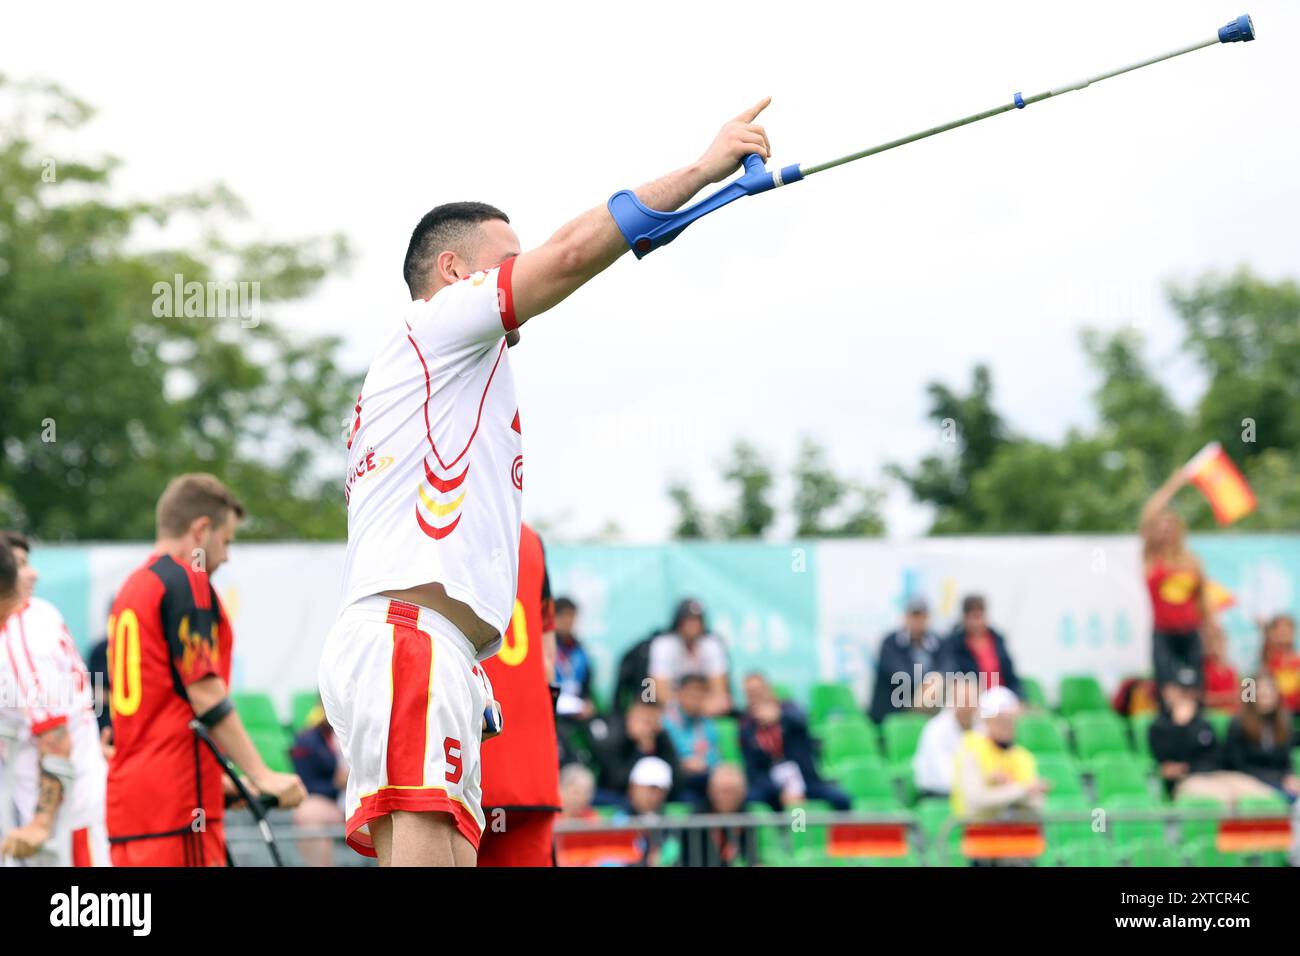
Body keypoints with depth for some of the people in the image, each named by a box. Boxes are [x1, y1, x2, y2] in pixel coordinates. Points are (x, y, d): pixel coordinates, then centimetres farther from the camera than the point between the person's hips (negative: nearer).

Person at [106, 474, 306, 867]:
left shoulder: (132, 588, 20)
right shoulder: (186, 580, -7)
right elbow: (204, 692, -15)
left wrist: (216, 778, 30)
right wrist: (262, 775, -16)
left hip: (128, 792, 9)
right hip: (177, 796, -9)